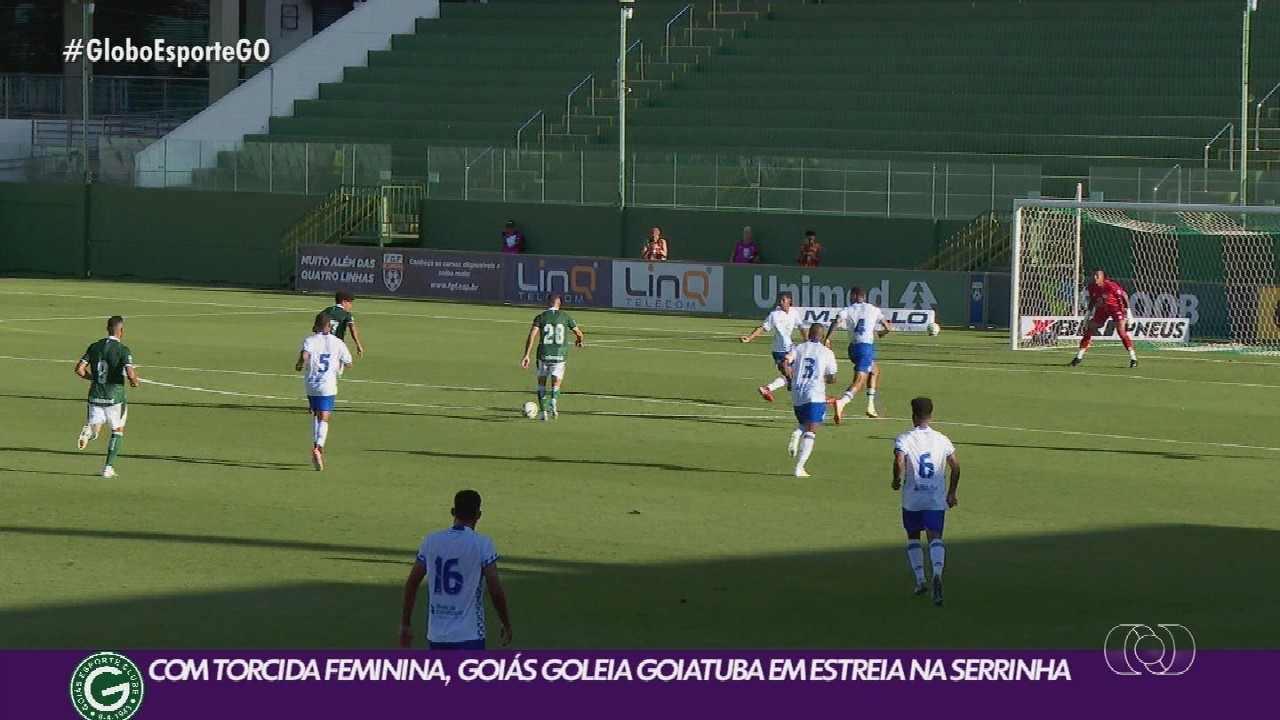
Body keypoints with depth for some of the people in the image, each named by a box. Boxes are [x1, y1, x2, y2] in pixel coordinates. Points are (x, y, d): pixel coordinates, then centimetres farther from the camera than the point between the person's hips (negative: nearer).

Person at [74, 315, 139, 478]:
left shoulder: (94, 347, 5)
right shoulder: (123, 350, -11)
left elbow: (79, 369, 2)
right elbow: (130, 373, -22)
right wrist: (134, 381, 1)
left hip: (95, 396, 3)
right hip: (115, 397, -3)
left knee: (95, 430, 11)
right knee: (118, 431, 15)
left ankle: (89, 431, -27)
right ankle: (109, 467, 9)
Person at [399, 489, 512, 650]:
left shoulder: (431, 541, 4)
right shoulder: (482, 544, -8)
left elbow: (411, 584, 6)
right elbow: (495, 591, -10)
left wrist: (405, 625, 14)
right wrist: (506, 624, 5)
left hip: (436, 634, 5)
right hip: (468, 635, -5)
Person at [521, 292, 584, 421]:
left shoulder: (540, 317, 0)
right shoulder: (565, 317, 3)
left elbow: (532, 336, -9)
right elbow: (579, 333, 11)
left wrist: (526, 355, -10)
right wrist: (579, 341, 35)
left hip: (543, 354, 0)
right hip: (560, 353, 0)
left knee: (541, 383, 15)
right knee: (556, 384, 6)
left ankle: (544, 412, 7)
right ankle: (553, 402, -25)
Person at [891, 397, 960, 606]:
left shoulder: (904, 439, -4)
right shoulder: (942, 440, 5)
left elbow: (899, 461, -21)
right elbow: (955, 466, 4)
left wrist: (896, 480, -2)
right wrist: (951, 493, 14)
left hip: (912, 498, -1)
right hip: (936, 499, 1)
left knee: (913, 537, 19)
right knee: (935, 537, -7)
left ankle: (920, 580, 15)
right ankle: (937, 573, -34)